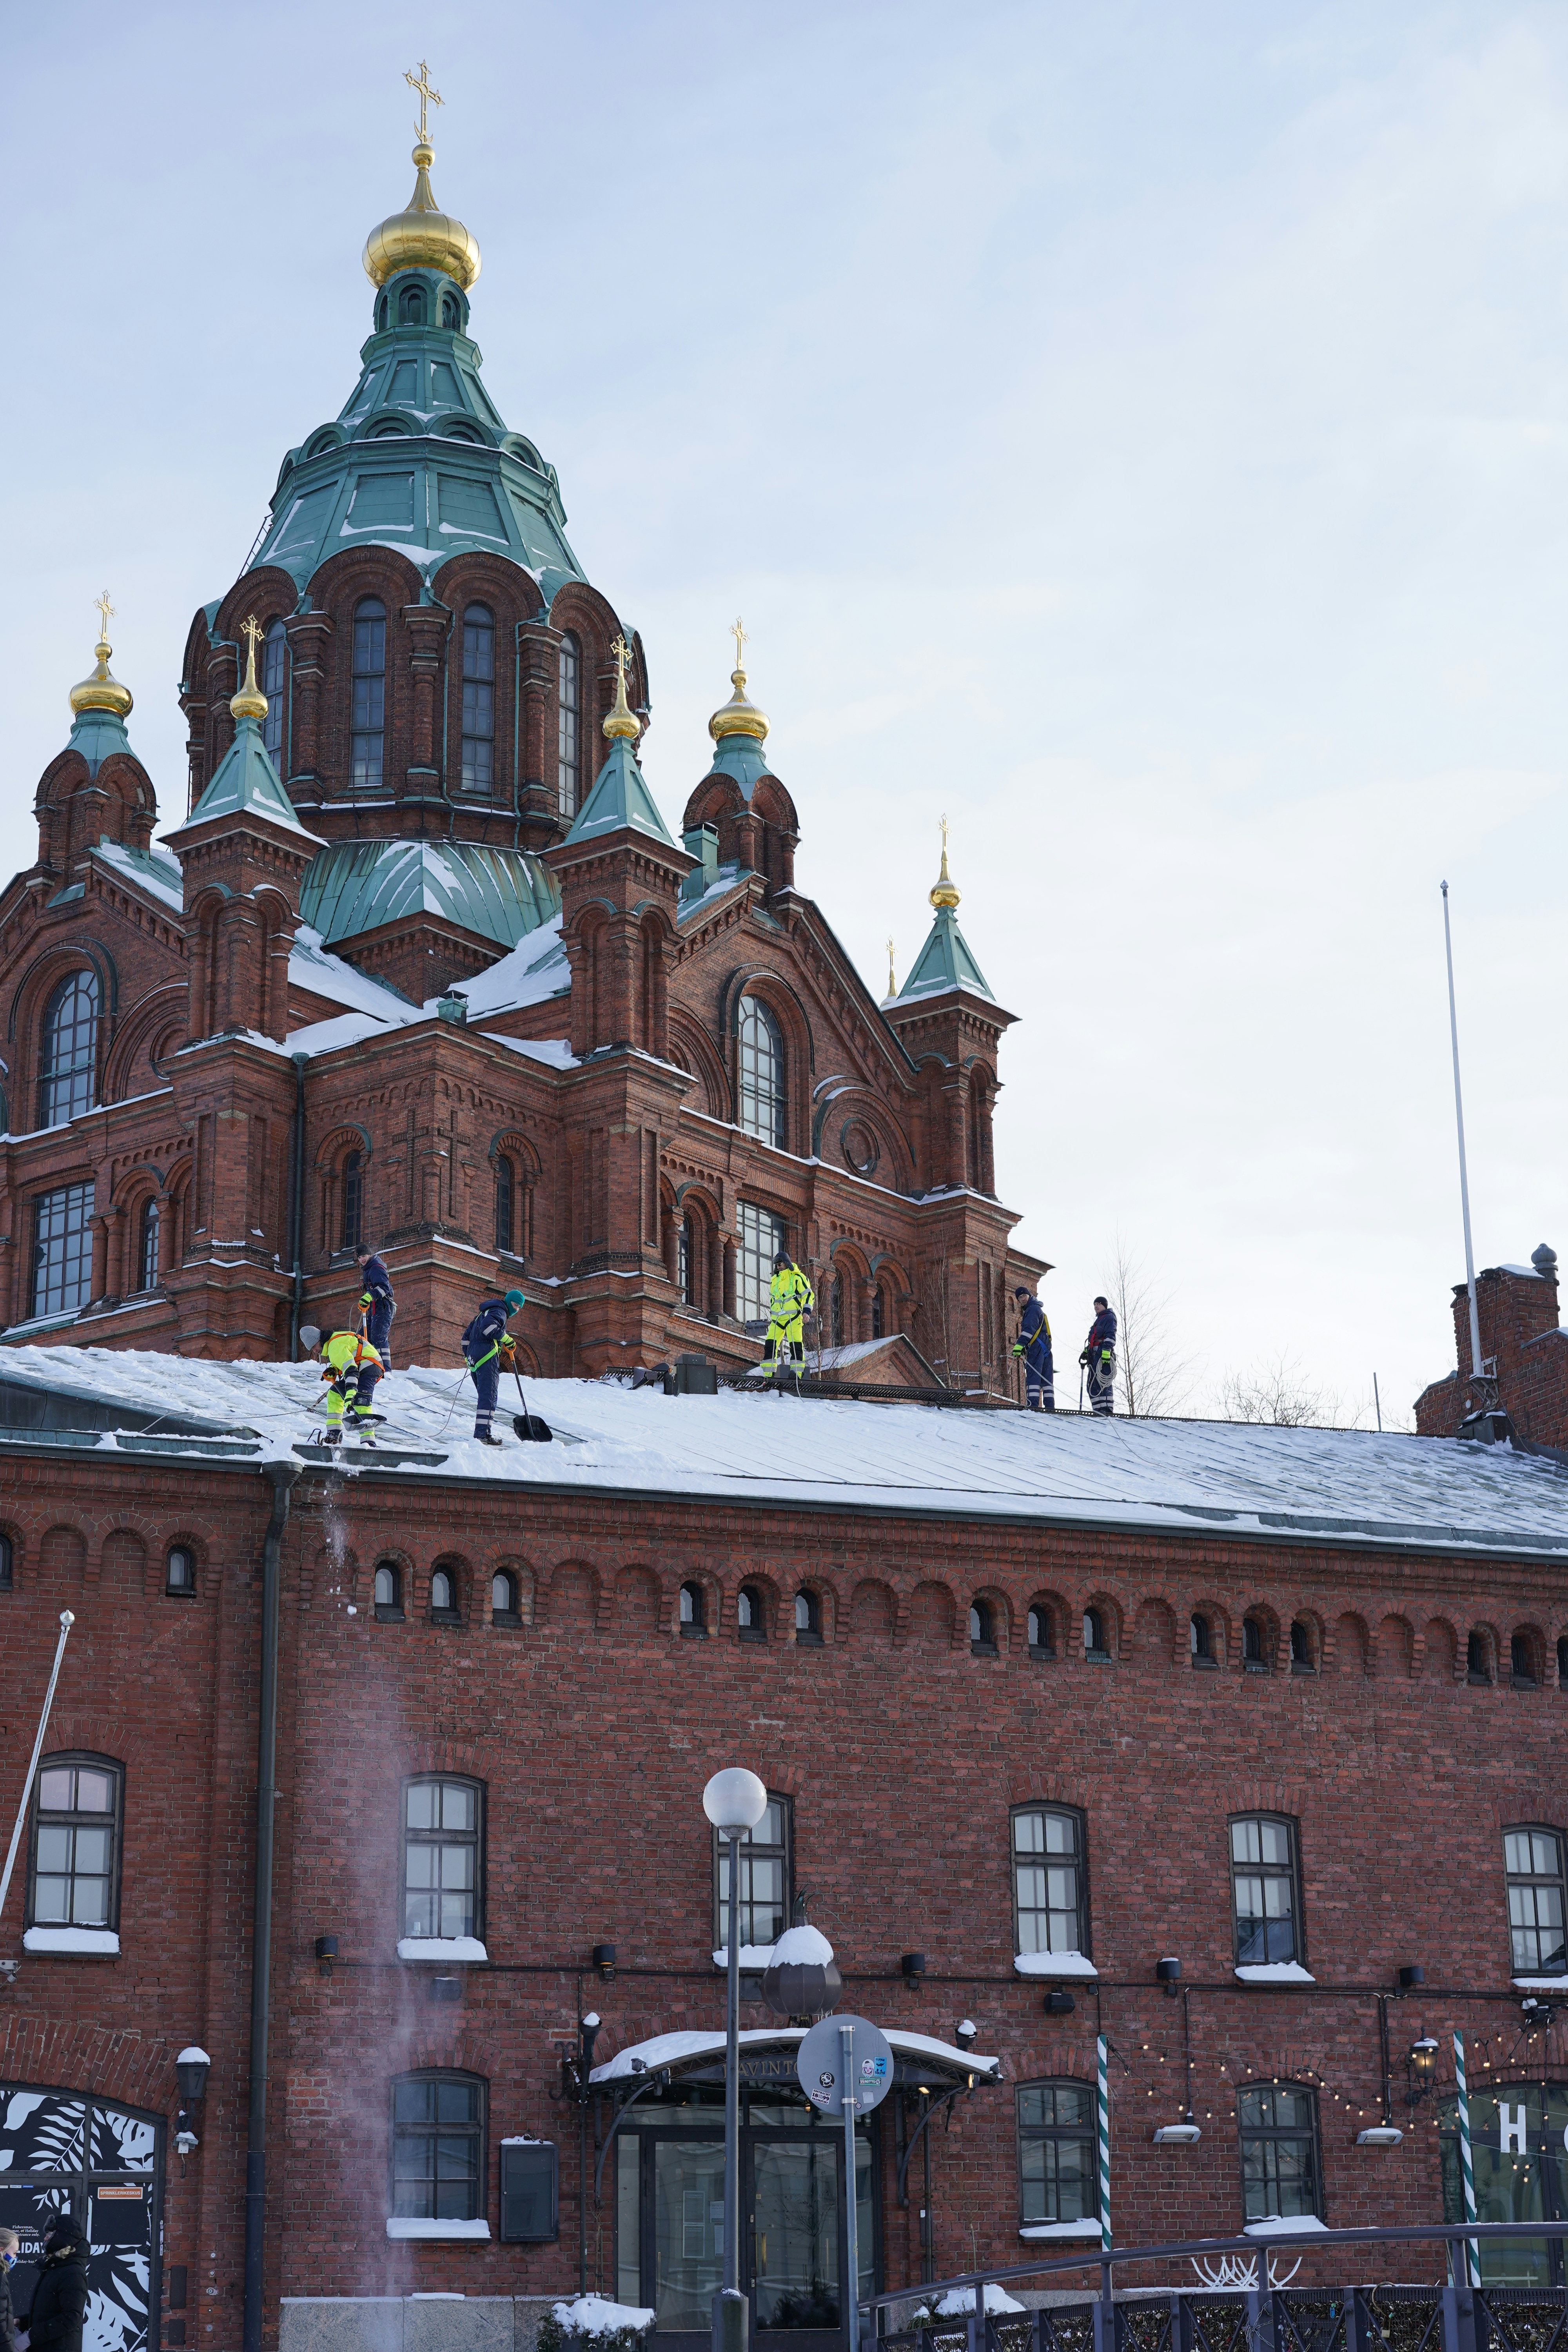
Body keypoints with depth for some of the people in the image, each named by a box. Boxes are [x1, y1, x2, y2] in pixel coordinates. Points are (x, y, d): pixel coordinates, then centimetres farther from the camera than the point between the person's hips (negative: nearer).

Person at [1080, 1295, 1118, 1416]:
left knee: (1103, 1383, -17)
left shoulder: (1109, 1318, 0)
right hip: (1095, 1356, 10)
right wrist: (1086, 1352, 24)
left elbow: (1110, 1336, -13)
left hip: (1104, 1356, -10)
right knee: (1093, 1384, 3)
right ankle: (1099, 1411, 0)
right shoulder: (1098, 1320, 30)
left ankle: (1107, 1410, -22)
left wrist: (1106, 1350, -24)